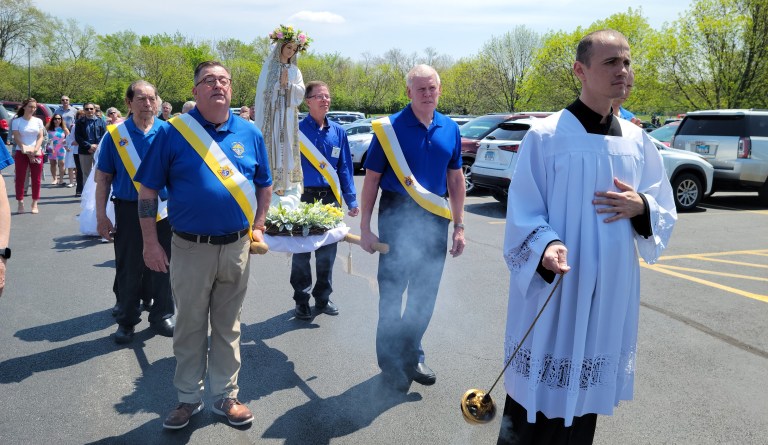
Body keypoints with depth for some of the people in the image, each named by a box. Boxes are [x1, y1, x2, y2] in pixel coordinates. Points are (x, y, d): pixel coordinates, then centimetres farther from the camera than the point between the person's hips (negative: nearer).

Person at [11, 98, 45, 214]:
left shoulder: (38, 121, 8)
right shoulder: (17, 121, 0)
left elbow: (41, 137, 2)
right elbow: (16, 138, -5)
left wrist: (34, 150, -12)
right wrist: (26, 150, -15)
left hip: (37, 153, 2)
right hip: (21, 152, -2)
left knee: (36, 179, 3)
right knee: (20, 178, 0)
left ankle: (34, 204, 10)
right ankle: (20, 204, 6)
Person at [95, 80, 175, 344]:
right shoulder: (115, 135, 1)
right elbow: (103, 179, 3)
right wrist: (101, 216, -2)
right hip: (128, 211, 0)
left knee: (163, 267, 9)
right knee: (129, 269, 8)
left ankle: (162, 317, 25)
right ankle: (126, 321, 24)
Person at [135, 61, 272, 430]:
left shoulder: (249, 133, 4)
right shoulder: (173, 132, -4)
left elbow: (264, 186, 13)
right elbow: (147, 190, -2)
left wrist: (257, 227, 6)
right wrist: (151, 242, -5)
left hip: (237, 247, 2)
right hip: (190, 247, -2)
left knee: (227, 326, 14)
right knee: (189, 326, 11)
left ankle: (226, 396, 29)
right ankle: (189, 398, 30)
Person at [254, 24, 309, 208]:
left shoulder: (295, 70, 14)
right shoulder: (269, 66, 6)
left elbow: (301, 92, 4)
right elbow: (263, 90, 0)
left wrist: (288, 84, -11)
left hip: (289, 117, 3)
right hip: (272, 114, -3)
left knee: (287, 148, 1)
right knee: (272, 147, -8)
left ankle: (286, 181, 4)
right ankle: (272, 182, -7)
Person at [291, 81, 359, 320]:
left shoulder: (338, 132, 8)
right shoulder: (297, 130, -3)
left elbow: (345, 169, 10)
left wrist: (351, 200, 5)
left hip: (330, 198, 3)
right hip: (303, 198, -3)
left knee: (327, 254, 11)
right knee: (301, 253, 5)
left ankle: (323, 298, 27)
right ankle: (301, 300, 20)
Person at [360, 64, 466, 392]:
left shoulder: (450, 129, 5)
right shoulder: (390, 128, -8)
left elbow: (455, 179, 11)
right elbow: (371, 179, -6)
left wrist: (459, 226, 7)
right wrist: (365, 228, -9)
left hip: (434, 219, 4)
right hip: (397, 216, -4)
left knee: (425, 295, 13)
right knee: (391, 293, 5)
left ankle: (411, 357, 32)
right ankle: (391, 364, 23)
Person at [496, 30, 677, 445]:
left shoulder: (637, 141, 6)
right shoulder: (544, 136, -9)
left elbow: (665, 211, 11)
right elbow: (522, 213, -9)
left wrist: (641, 206, -11)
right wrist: (547, 246, -28)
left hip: (610, 289, 5)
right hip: (551, 289, -4)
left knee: (586, 392, 16)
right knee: (539, 392, 5)